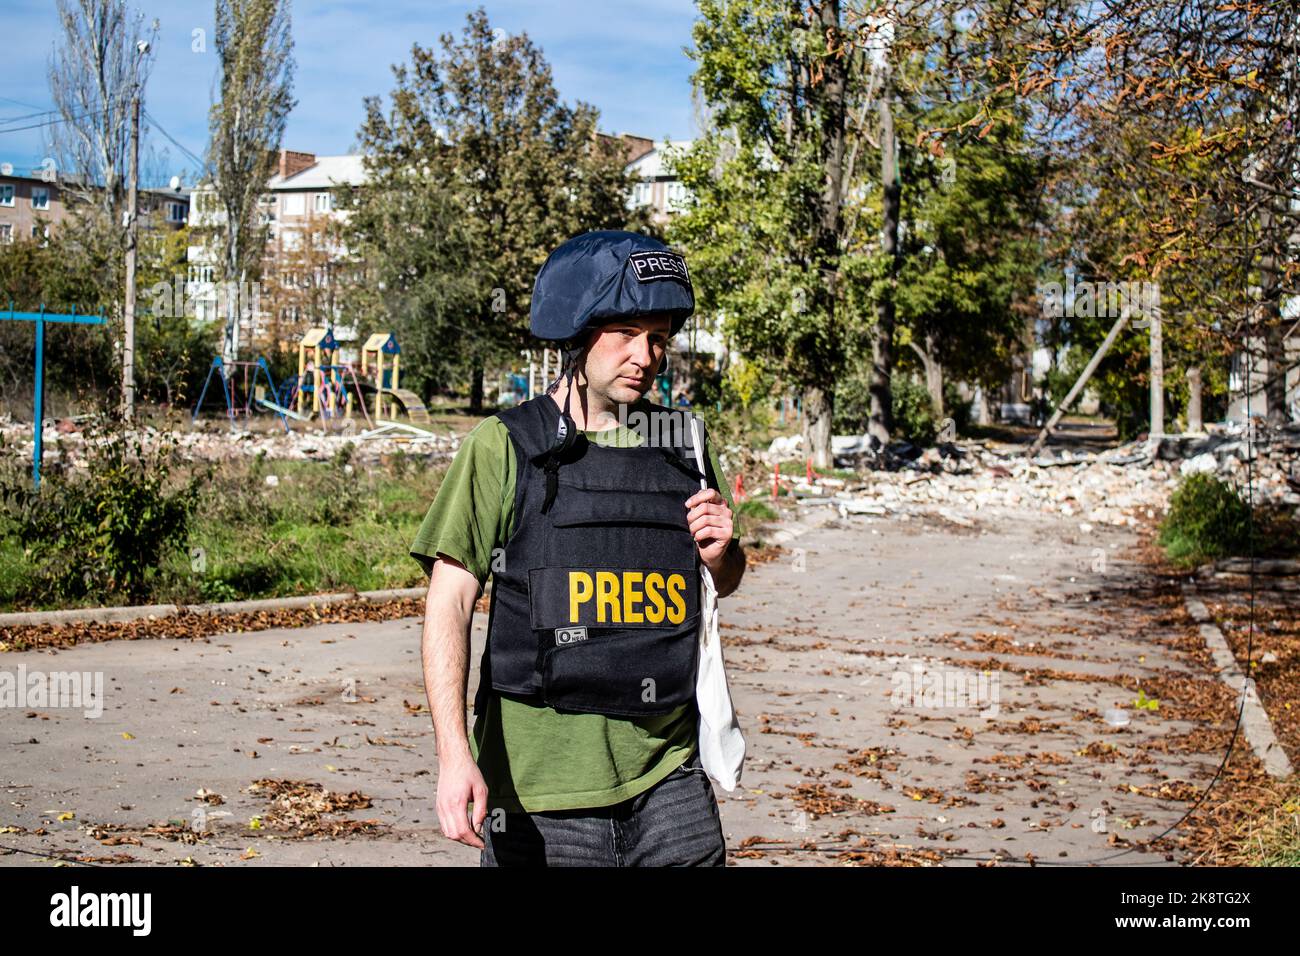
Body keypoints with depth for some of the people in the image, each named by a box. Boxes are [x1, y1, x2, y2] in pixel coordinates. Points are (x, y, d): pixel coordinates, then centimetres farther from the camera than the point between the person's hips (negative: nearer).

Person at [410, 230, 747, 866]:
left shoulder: (684, 443, 9)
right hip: (536, 788, -3)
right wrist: (454, 754, -19)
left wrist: (719, 555, -1)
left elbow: (726, 581, 23)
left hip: (668, 776, 4)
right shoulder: (504, 447, -4)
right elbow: (449, 605, -8)